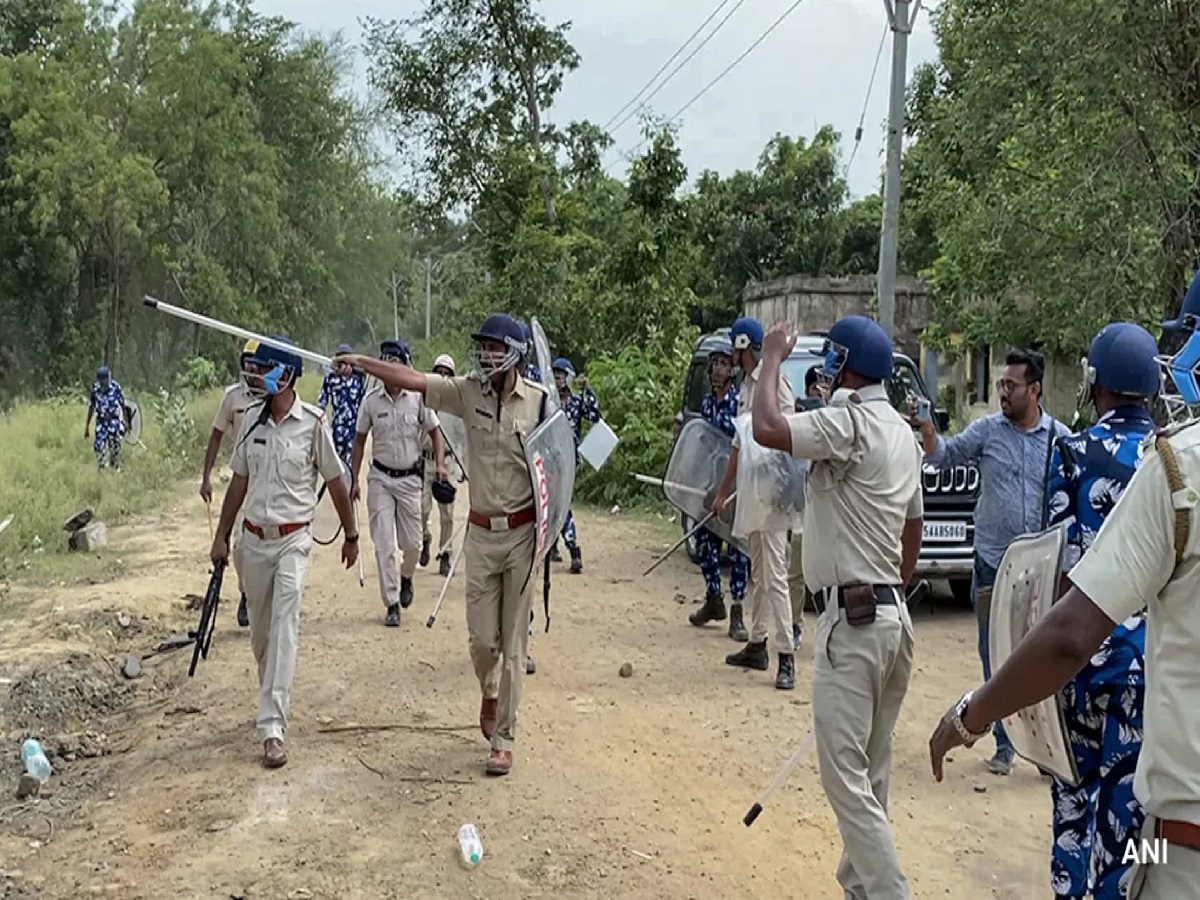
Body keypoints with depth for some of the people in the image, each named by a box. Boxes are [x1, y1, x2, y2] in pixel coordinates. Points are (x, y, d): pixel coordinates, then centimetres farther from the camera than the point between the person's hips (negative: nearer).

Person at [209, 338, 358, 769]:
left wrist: (351, 535, 7)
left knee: (285, 625, -14)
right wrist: (221, 535, 14)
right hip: (254, 538, 5)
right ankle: (273, 701, 35)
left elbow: (336, 482, -1)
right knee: (260, 631, 14)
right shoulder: (251, 419, 3)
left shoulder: (312, 422, -11)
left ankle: (272, 726, -17)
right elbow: (239, 480, 12)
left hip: (293, 539, -5)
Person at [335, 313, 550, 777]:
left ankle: (503, 739, 15)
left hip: (523, 532, -2)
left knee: (513, 643, 3)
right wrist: (362, 362, -15)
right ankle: (490, 693, 39)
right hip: (481, 533, 2)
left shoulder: (539, 400, -7)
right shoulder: (468, 392, -1)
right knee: (482, 639, 5)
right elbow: (412, 379, -7)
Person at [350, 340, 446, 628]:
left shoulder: (418, 398, -5)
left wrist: (440, 464, -11)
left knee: (412, 543, 5)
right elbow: (360, 441, 6)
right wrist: (355, 479, 2)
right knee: (383, 545, -2)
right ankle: (391, 604, 7)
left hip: (410, 478, 0)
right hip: (380, 478, 0)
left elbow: (434, 431, 4)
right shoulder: (370, 401, -2)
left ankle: (406, 577, 38)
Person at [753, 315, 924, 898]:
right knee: (871, 772, 19)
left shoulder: (850, 422, -15)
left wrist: (773, 358, -11)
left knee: (847, 776, -6)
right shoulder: (901, 432, 14)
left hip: (853, 619, -10)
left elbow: (766, 429, -28)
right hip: (892, 614, 10)